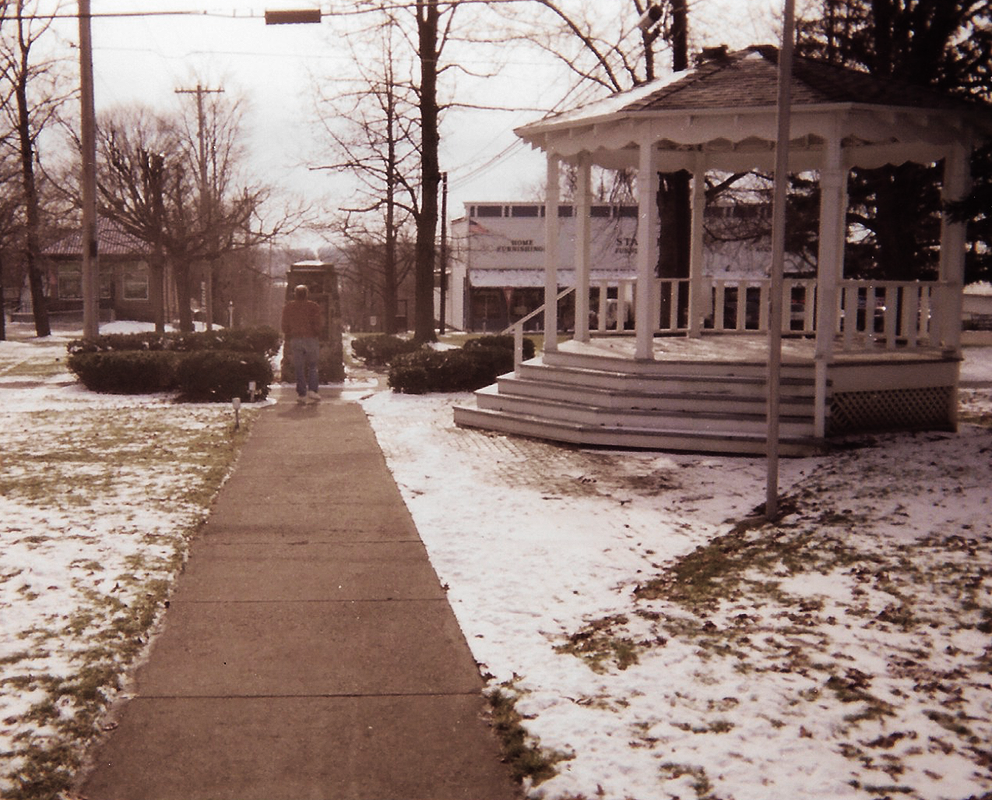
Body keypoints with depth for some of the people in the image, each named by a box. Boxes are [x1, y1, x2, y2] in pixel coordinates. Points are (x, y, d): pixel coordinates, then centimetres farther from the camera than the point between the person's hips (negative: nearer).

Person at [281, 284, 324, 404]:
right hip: (311, 339, -2)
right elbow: (318, 325, -6)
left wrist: (288, 340, 17)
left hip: (295, 339, 2)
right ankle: (312, 390, -3)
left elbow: (285, 326, 9)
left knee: (299, 368, 5)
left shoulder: (288, 307, 8)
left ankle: (301, 394, 2)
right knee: (312, 366, 10)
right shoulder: (313, 306, -1)